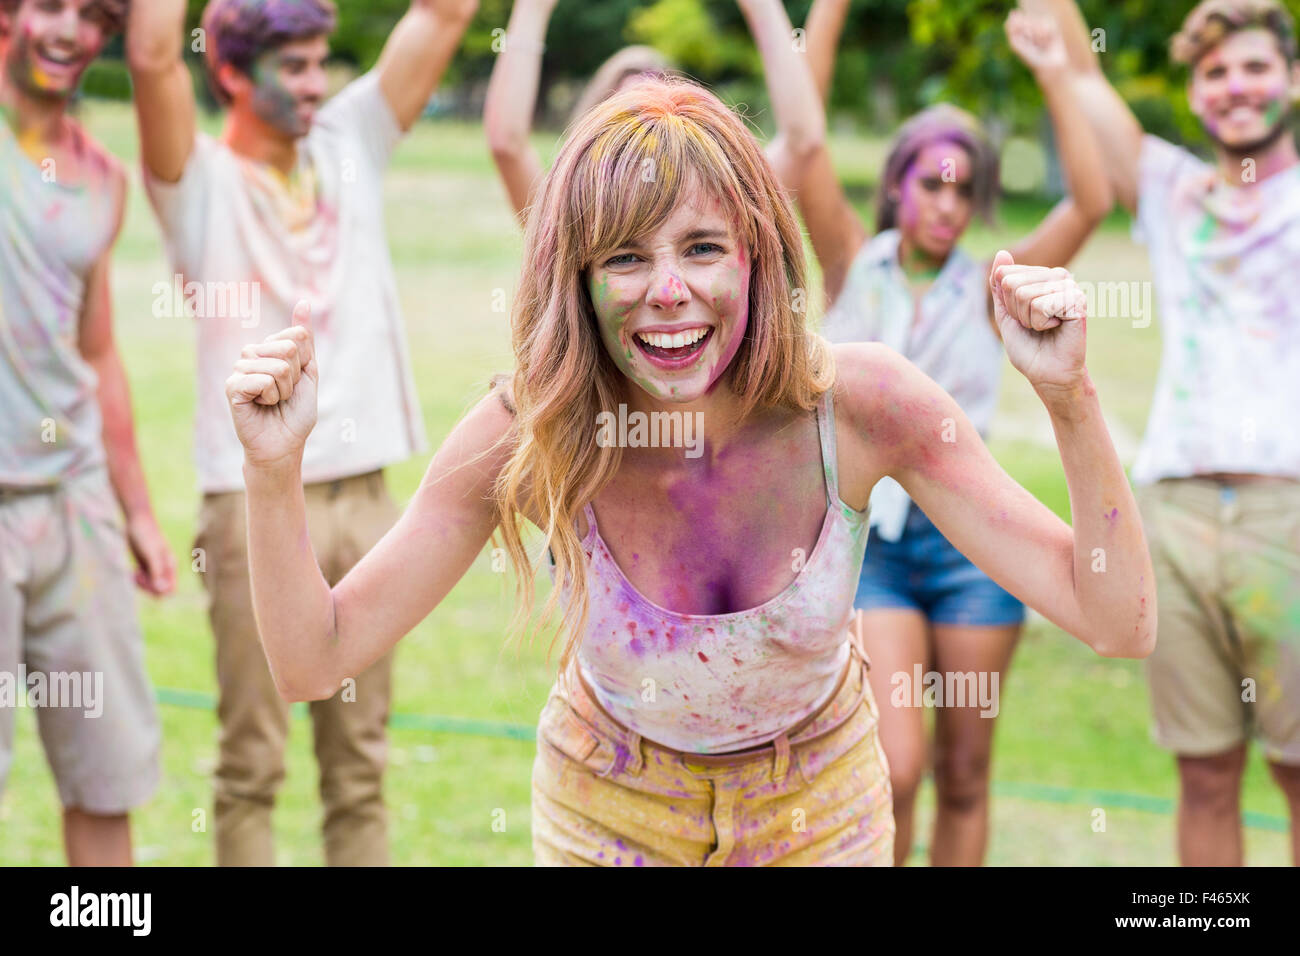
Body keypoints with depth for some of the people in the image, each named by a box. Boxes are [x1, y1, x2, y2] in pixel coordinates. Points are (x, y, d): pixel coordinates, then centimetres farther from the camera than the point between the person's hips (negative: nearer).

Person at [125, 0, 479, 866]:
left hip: (364, 494, 4)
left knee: (360, 765, 9)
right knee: (253, 767, -1)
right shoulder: (201, 179, -1)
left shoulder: (350, 146, 11)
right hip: (257, 499, -4)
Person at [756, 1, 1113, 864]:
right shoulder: (854, 267, 4)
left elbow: (1093, 201, -7)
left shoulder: (989, 292, 4)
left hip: (972, 540, 2)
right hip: (871, 538, -1)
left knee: (964, 774, 6)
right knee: (897, 766, -13)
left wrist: (1054, 78, -9)